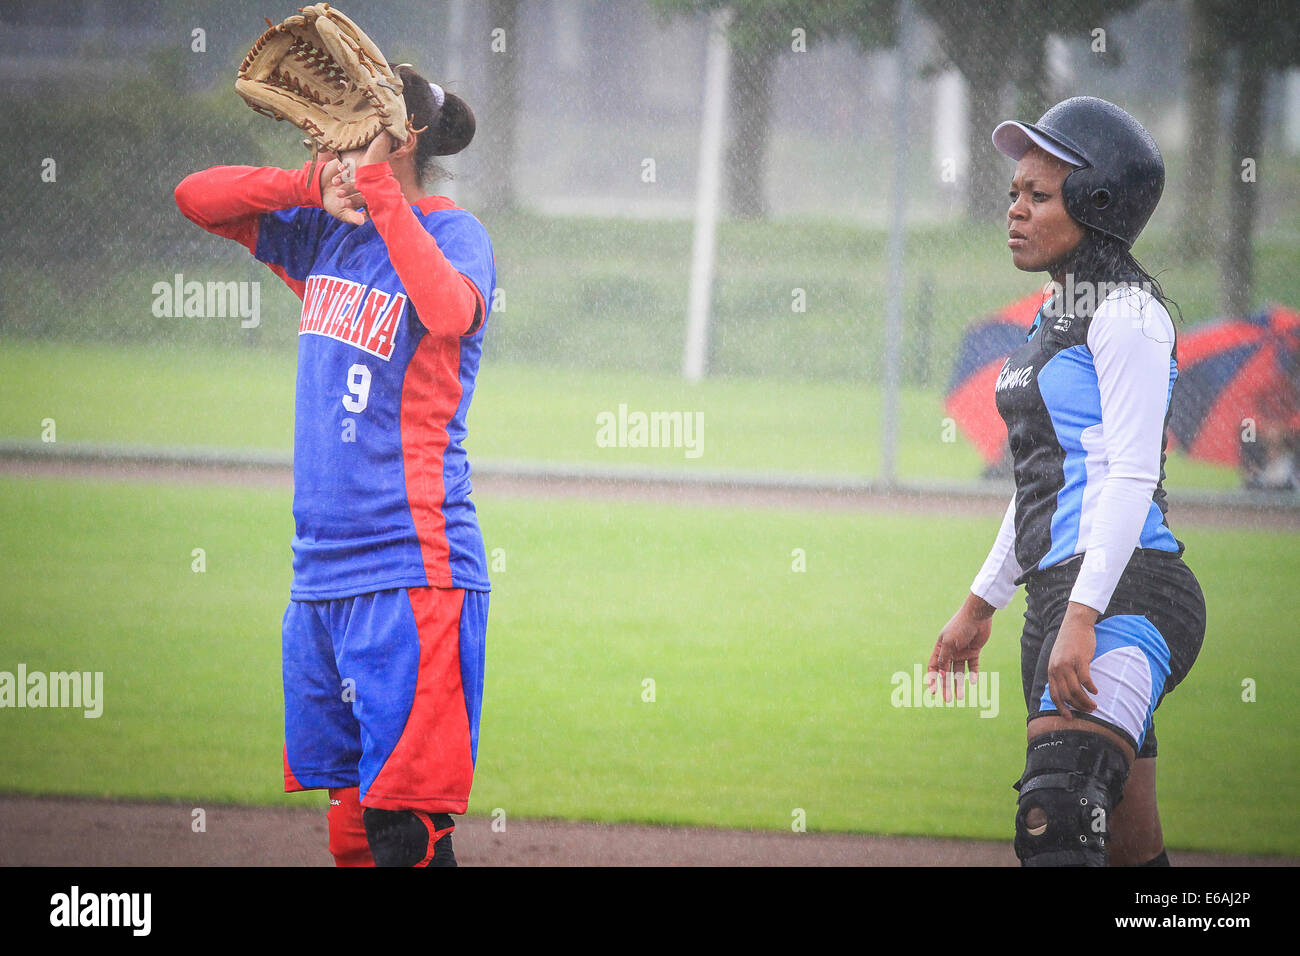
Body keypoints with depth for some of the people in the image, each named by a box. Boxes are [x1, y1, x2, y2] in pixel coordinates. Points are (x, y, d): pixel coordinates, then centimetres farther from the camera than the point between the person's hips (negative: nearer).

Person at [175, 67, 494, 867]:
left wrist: (375, 188, -27)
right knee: (353, 824, 9)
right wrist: (311, 185, -3)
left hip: (412, 573, -7)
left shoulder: (452, 232, -7)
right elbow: (197, 198, 13)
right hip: (320, 575, 7)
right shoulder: (325, 236, 13)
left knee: (404, 831, -13)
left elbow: (450, 312, -28)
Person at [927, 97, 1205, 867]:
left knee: (1059, 822, -26)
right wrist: (981, 603, 30)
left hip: (1128, 597, -10)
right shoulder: (1060, 314, 22)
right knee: (1130, 855, 9)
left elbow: (1132, 476, -16)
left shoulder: (1128, 313, -7)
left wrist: (1082, 618, -25)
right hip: (1062, 599, 10)